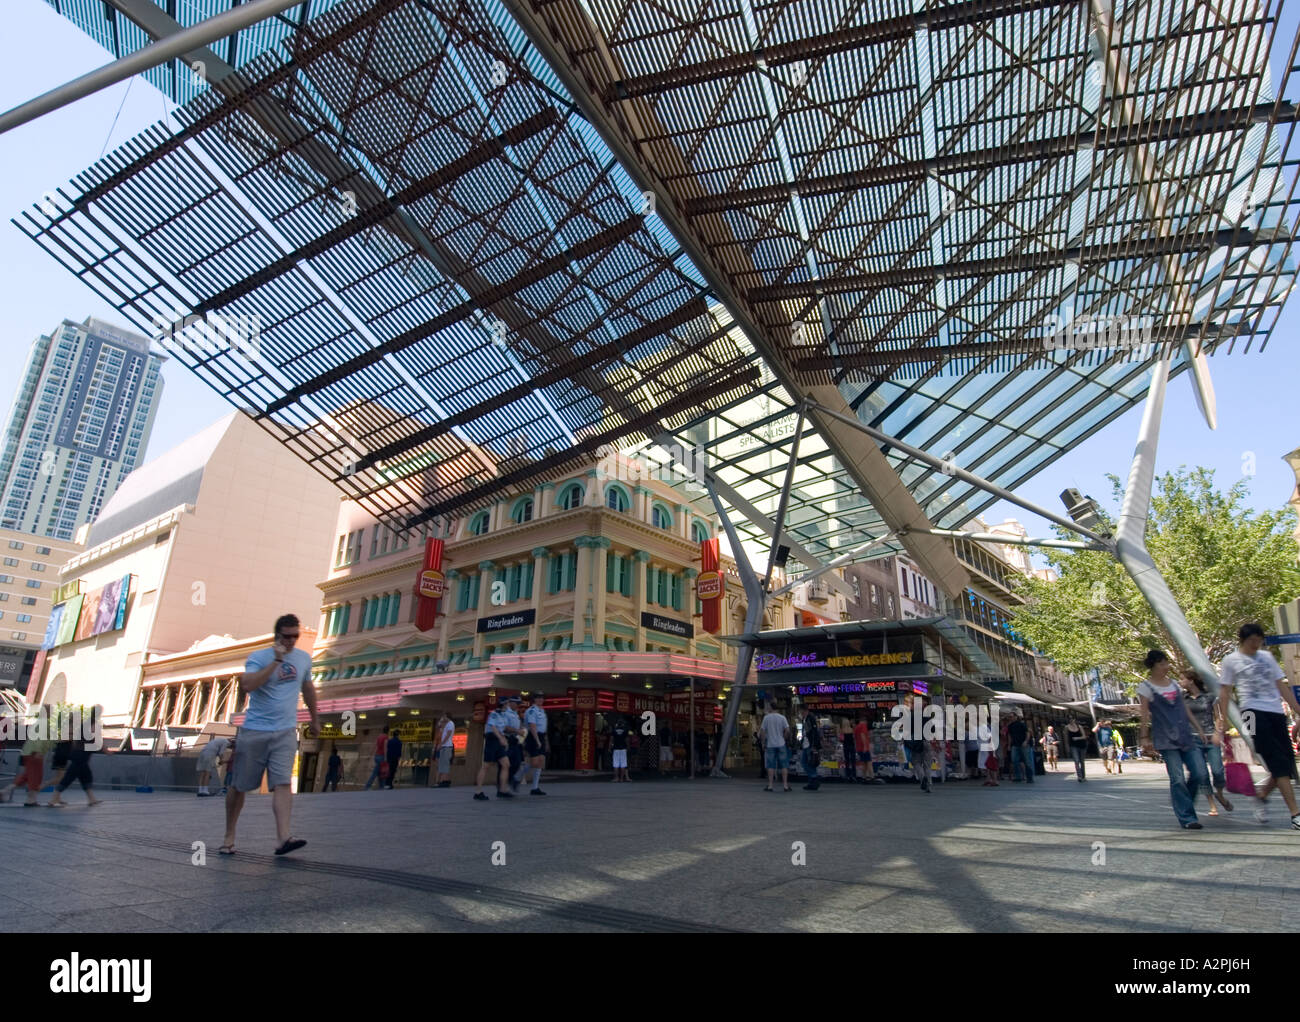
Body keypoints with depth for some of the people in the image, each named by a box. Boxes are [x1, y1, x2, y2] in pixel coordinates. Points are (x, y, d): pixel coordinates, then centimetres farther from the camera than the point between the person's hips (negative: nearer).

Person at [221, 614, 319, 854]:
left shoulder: (304, 659, 7)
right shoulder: (259, 657, -6)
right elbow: (246, 685, -24)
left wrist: (315, 718, 29)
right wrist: (276, 661, -25)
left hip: (285, 732, 2)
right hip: (254, 731, -2)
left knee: (283, 783, -12)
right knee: (240, 786, 9)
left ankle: (283, 837, -21)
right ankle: (229, 836, 27)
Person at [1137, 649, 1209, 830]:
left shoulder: (1175, 684, 14)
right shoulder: (1146, 687, -2)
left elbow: (1186, 709, 19)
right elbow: (1144, 714, -6)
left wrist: (1199, 730, 16)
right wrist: (1145, 737, -10)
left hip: (1186, 735, 6)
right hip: (1165, 739, -5)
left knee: (1199, 772, -1)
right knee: (1177, 778, -6)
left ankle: (1181, 799, 24)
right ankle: (1187, 818, 2)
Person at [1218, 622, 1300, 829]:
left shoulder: (1267, 657, 19)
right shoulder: (1231, 661, 4)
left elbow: (1282, 686, 20)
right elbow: (1224, 693, 3)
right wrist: (1226, 722, -4)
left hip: (1277, 713, 6)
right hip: (1254, 712, -5)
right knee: (1280, 764, -11)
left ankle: (1262, 796, 26)